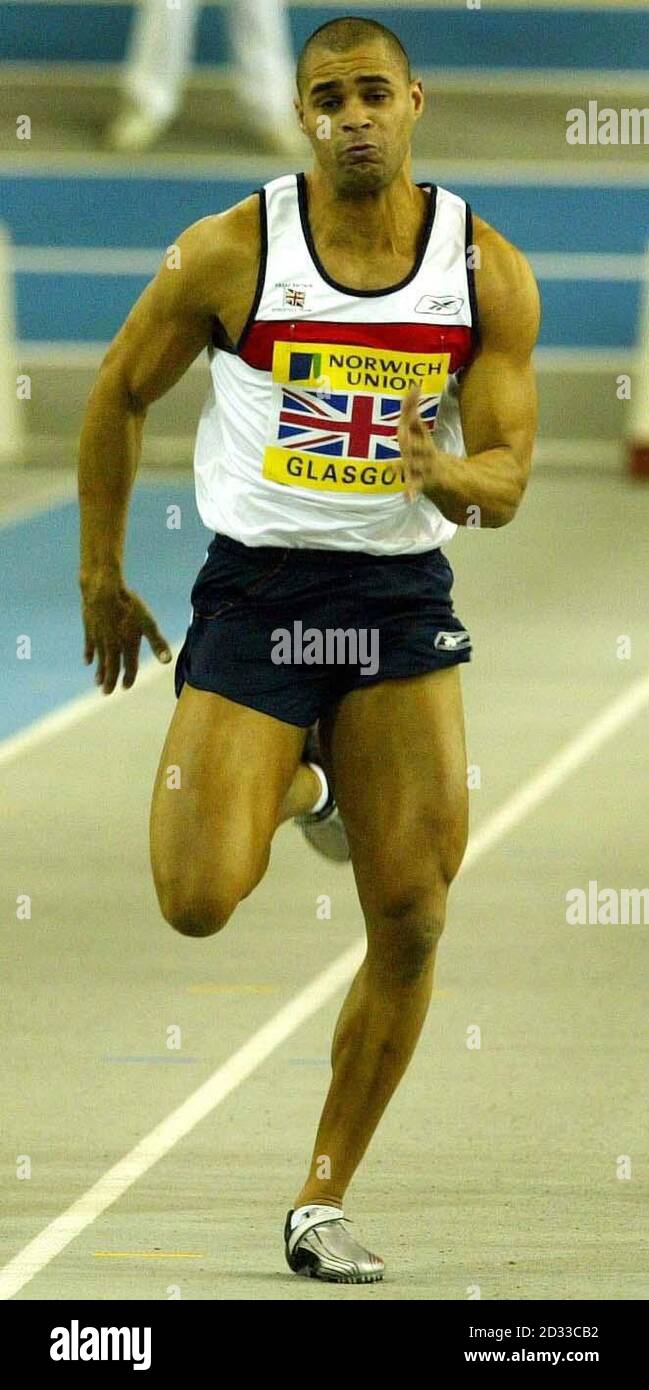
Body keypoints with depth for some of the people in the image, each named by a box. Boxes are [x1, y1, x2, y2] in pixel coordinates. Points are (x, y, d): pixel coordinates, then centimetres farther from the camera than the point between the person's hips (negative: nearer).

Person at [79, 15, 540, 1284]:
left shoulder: (487, 270, -3)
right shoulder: (231, 252, -7)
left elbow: (507, 476, -2)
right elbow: (119, 393, 6)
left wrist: (452, 475, -26)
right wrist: (101, 575, 8)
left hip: (403, 601, 2)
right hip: (255, 593, -2)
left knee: (412, 924, -4)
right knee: (198, 902, -14)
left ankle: (322, 1203, 12)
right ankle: (297, 791, 23)